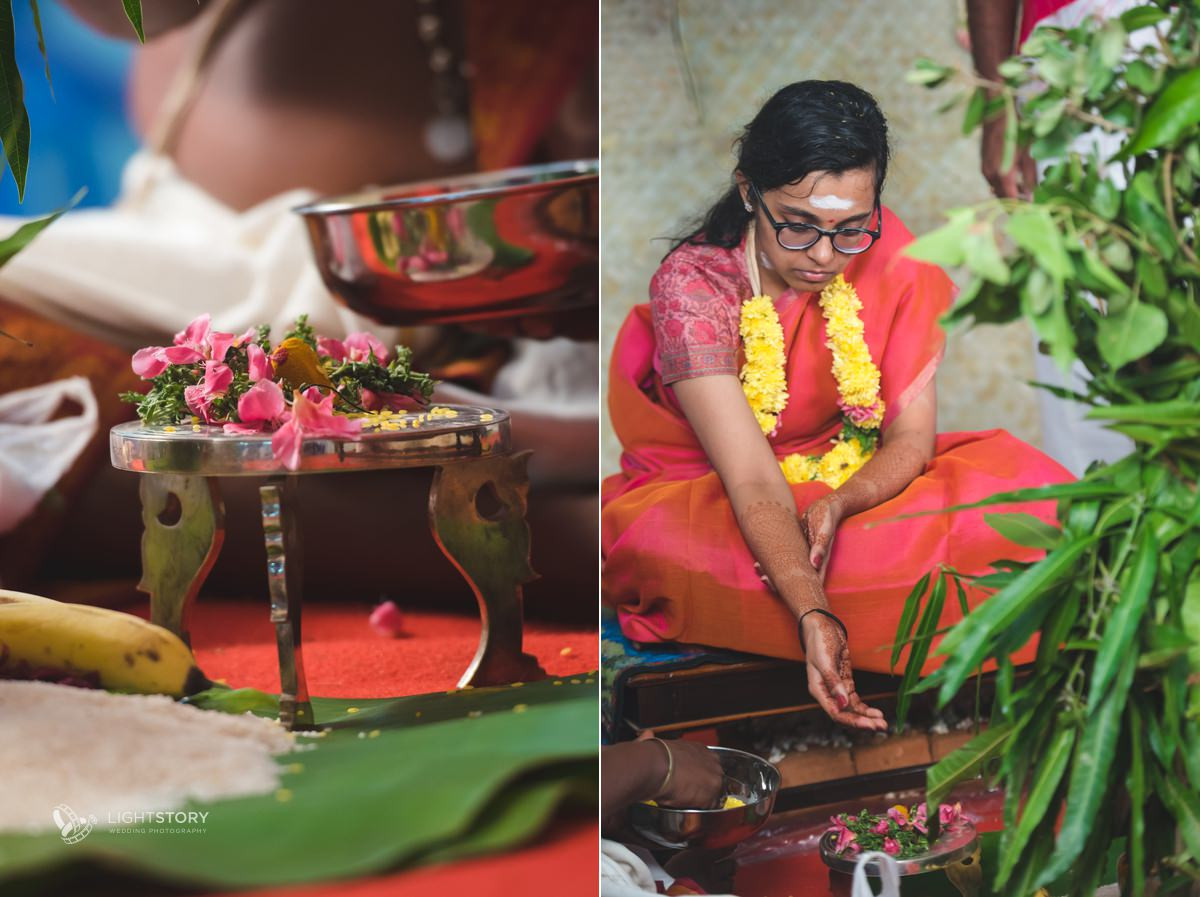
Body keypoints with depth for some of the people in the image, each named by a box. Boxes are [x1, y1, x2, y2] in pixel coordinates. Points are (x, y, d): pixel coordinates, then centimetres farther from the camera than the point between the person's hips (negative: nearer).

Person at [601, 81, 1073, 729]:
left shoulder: (885, 257, -12)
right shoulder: (692, 285, -24)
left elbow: (911, 439, -10)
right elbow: (753, 481, -32)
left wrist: (837, 505, -33)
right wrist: (815, 617, -48)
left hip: (854, 487, 3)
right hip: (706, 499, -3)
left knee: (1024, 482, -19)